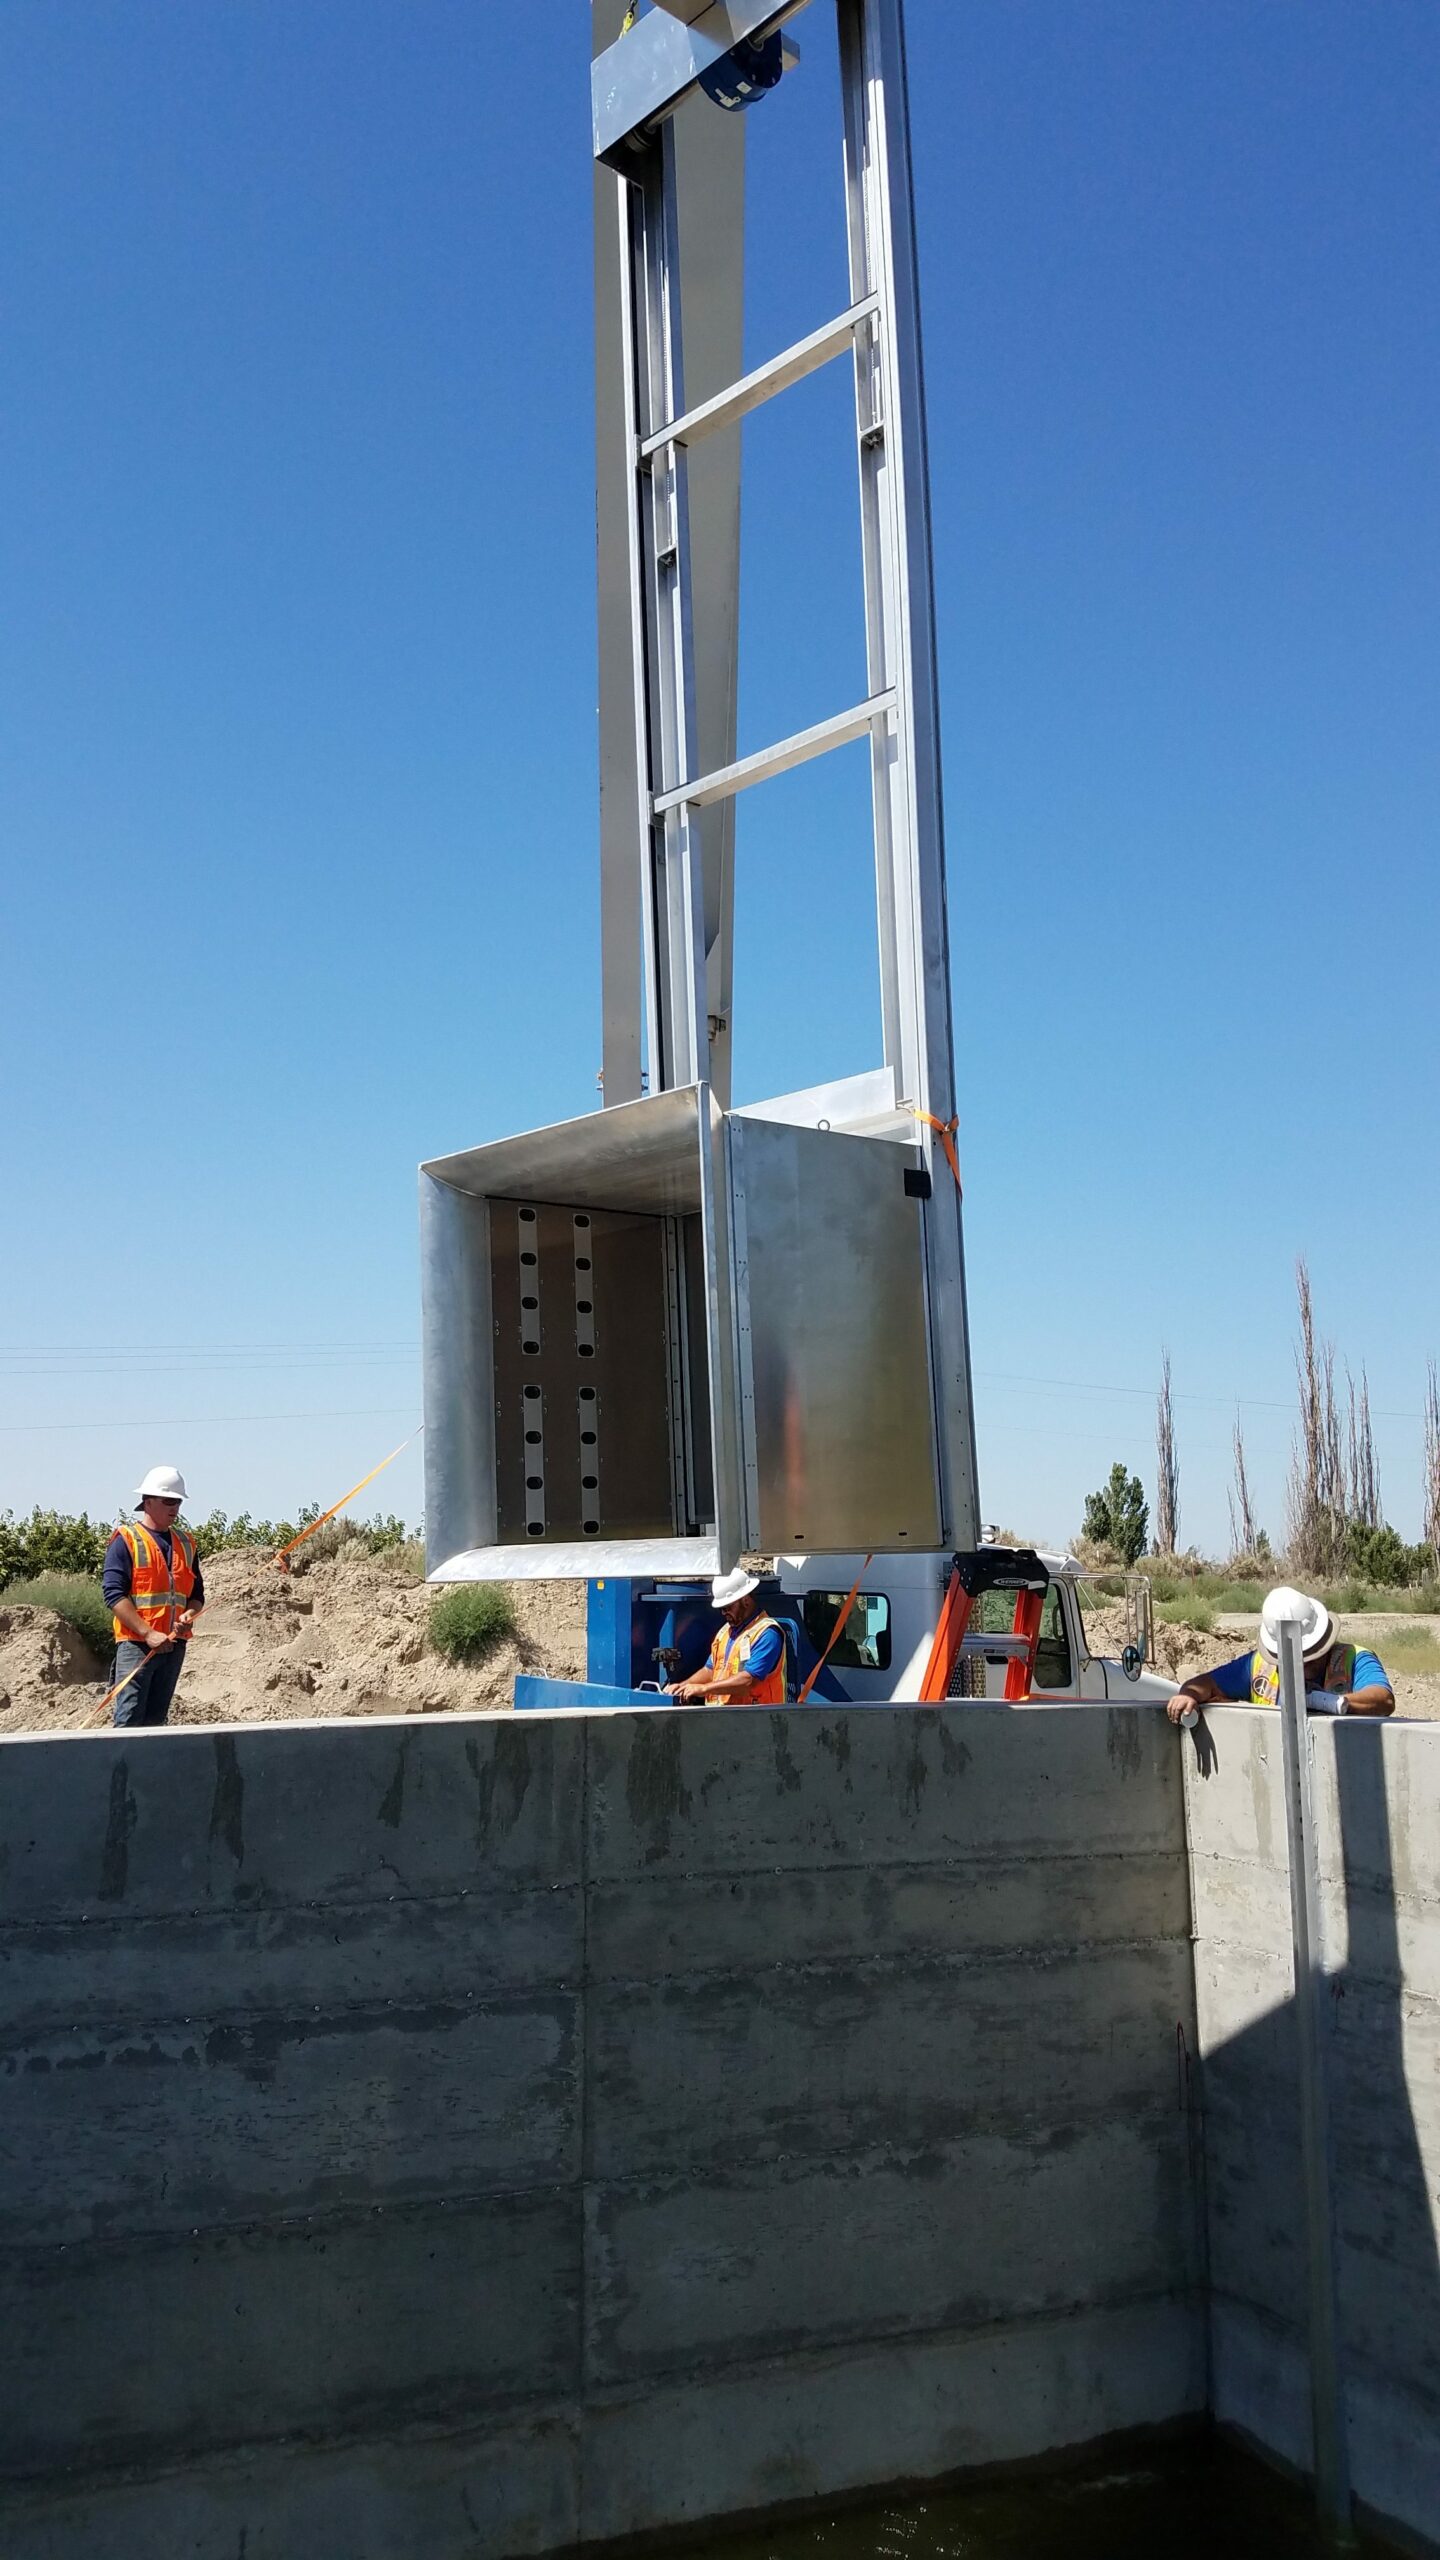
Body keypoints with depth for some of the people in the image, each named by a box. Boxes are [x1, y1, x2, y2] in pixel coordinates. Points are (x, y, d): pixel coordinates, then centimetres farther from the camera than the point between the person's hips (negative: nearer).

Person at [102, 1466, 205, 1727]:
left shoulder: (185, 1543, 15)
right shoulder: (126, 1540, -4)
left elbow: (197, 1592, 19)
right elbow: (114, 1593, -12)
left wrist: (189, 1615, -6)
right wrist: (148, 1633, -19)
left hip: (174, 1644, 6)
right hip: (136, 1643, -6)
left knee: (156, 1719, 9)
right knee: (130, 1718, -10)